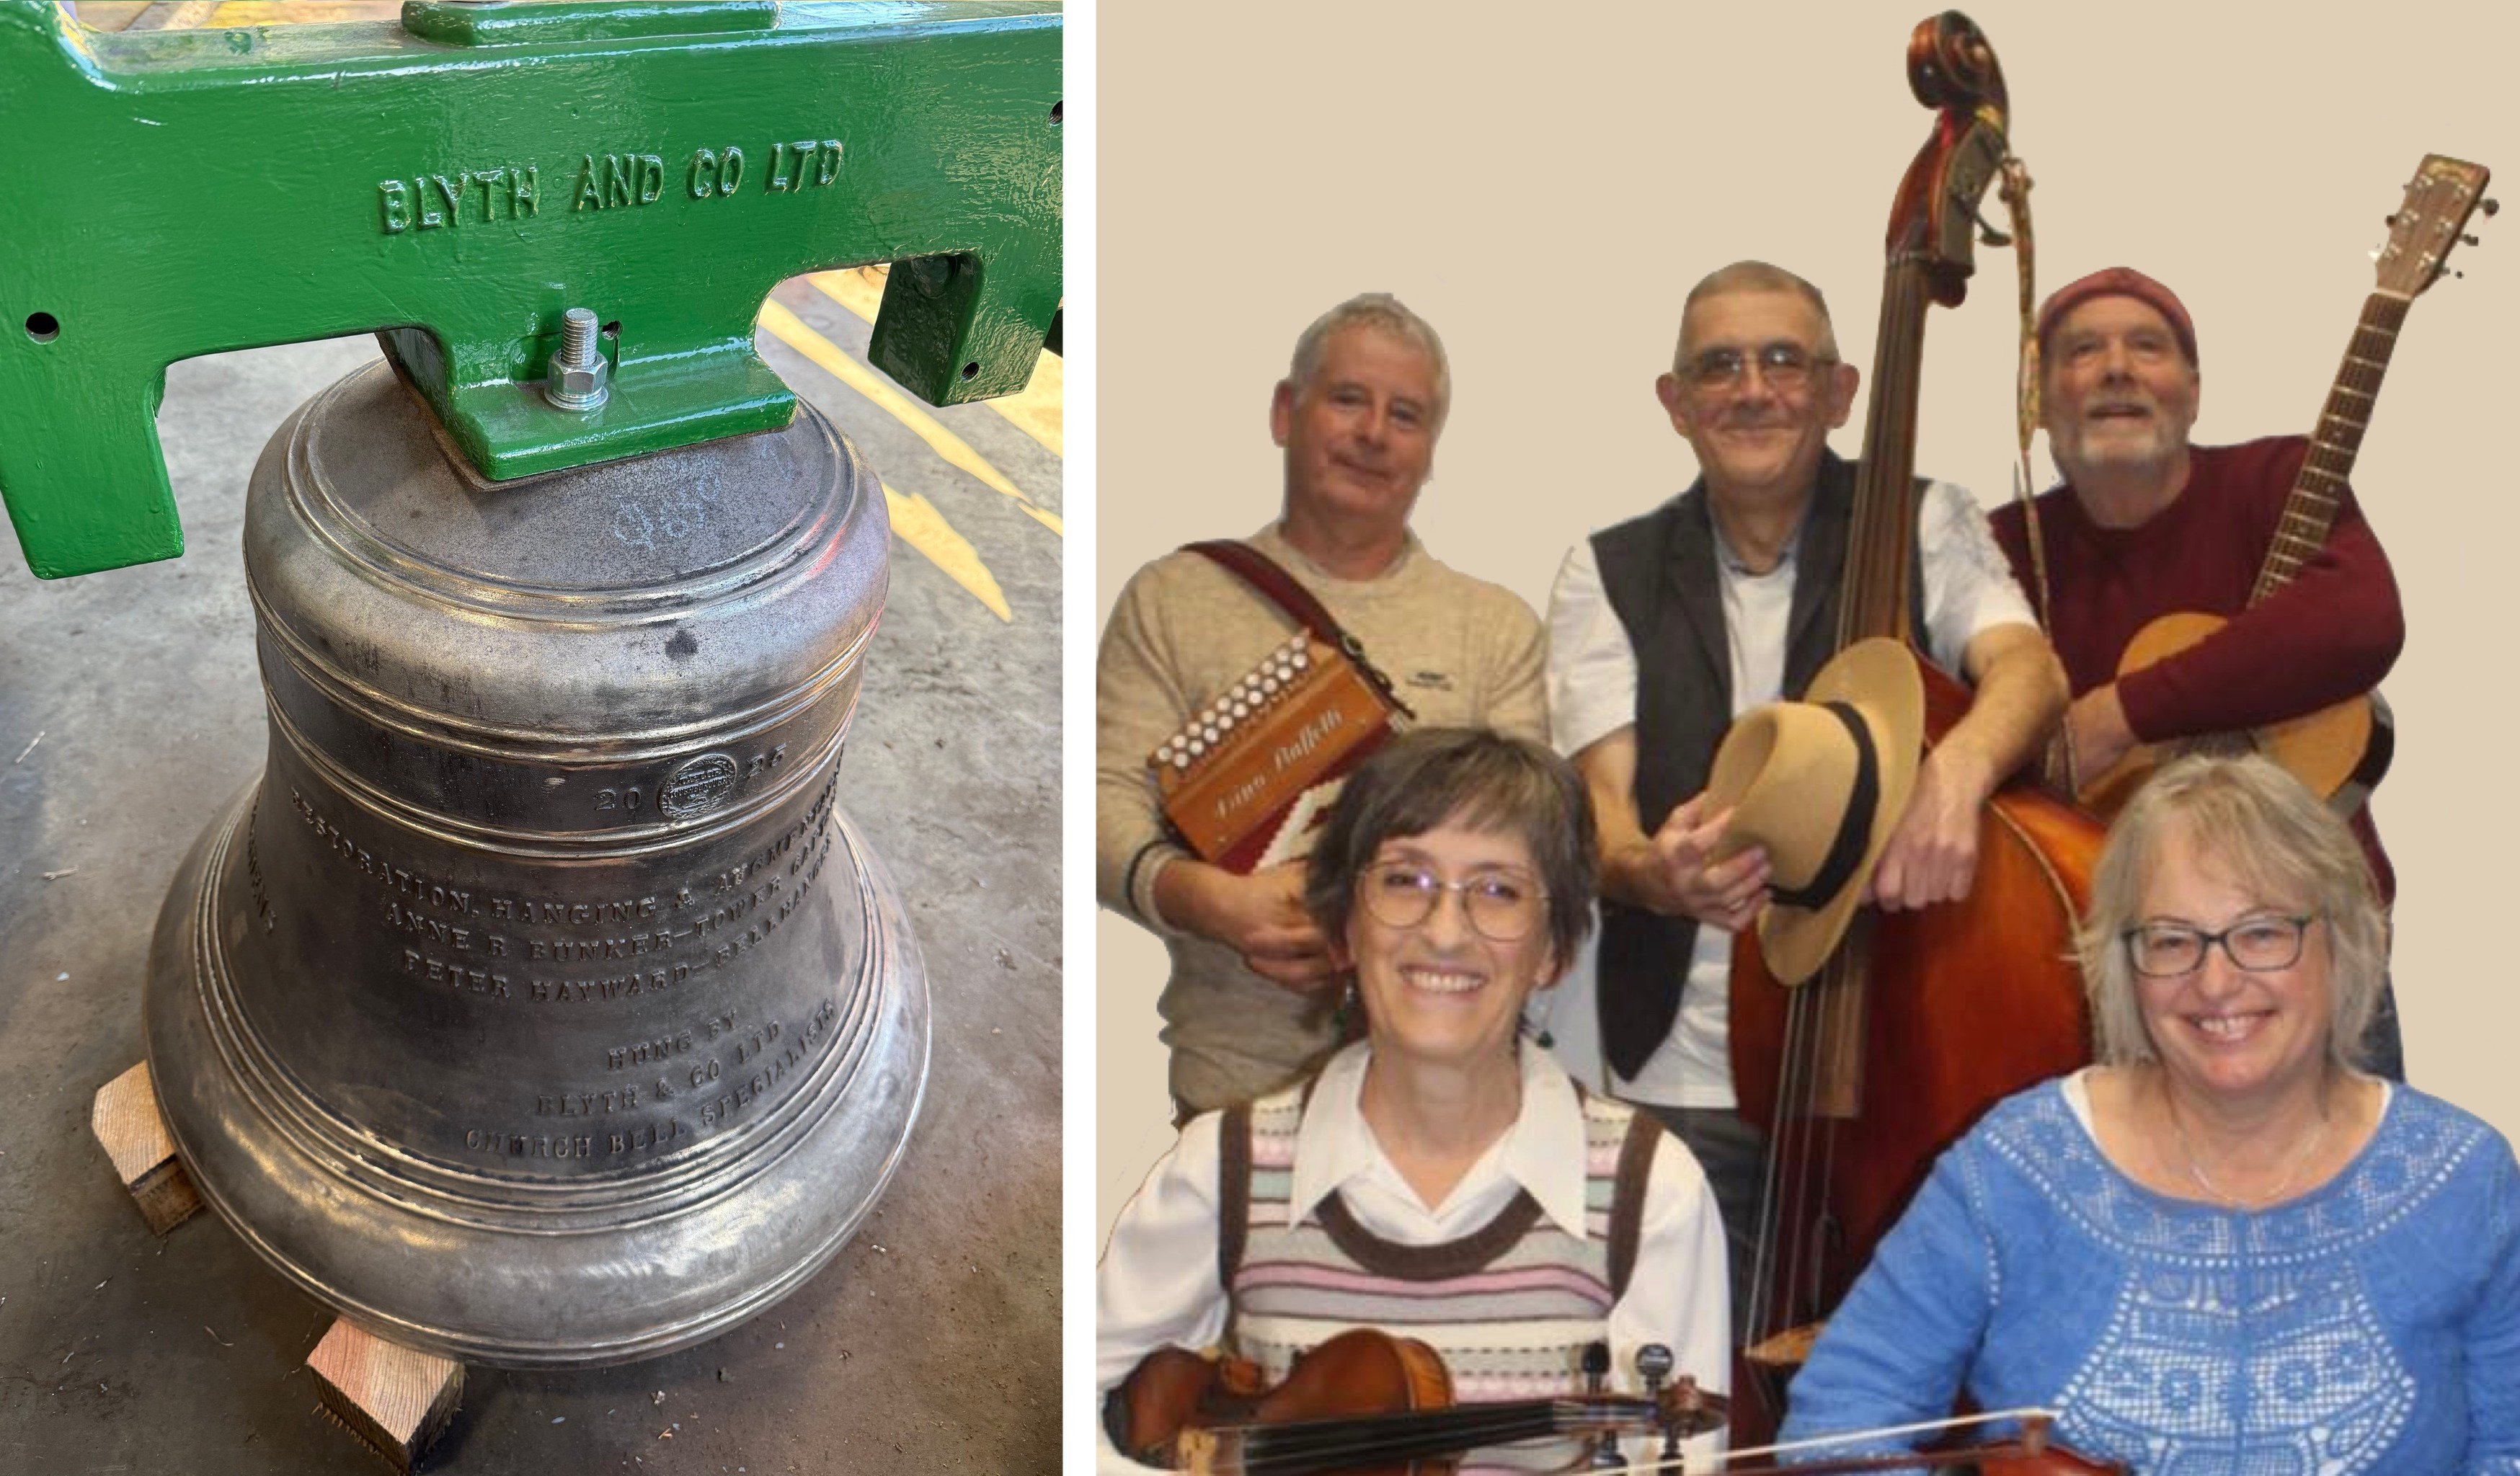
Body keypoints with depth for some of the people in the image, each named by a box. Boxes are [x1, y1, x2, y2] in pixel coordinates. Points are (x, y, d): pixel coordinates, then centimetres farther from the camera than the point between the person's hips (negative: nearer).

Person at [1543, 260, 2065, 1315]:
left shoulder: (1922, 527, 5)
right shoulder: (1610, 576, 6)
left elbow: (2028, 666, -12)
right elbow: (1602, 802, -3)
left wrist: (1959, 766, -35)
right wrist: (1652, 870, -27)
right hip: (1684, 1081, 1)